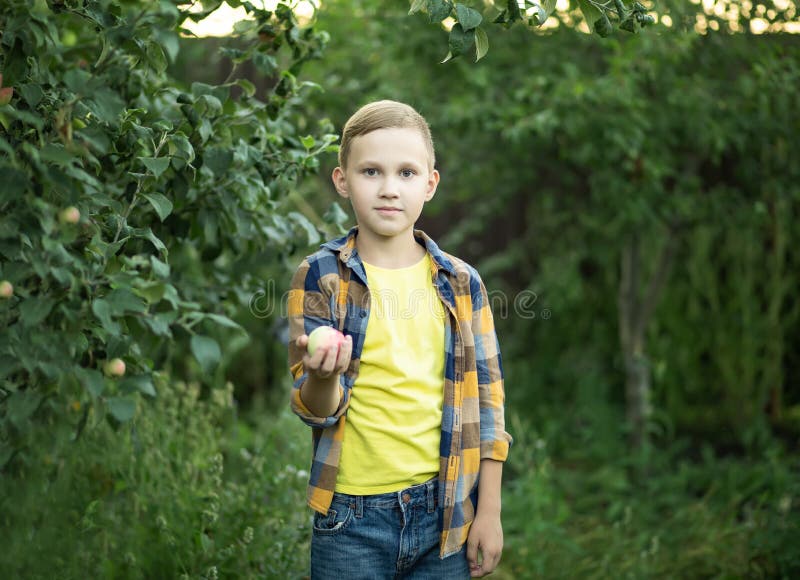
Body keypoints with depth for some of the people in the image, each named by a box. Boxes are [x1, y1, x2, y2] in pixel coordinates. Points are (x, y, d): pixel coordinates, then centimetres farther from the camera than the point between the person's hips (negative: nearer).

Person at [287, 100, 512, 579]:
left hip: (445, 514, 2)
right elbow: (317, 411, -6)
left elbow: (487, 398, 6)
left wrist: (490, 511, 2)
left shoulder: (461, 282, 3)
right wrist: (321, 376, -29)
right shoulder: (321, 278, -4)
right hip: (353, 520, -2)